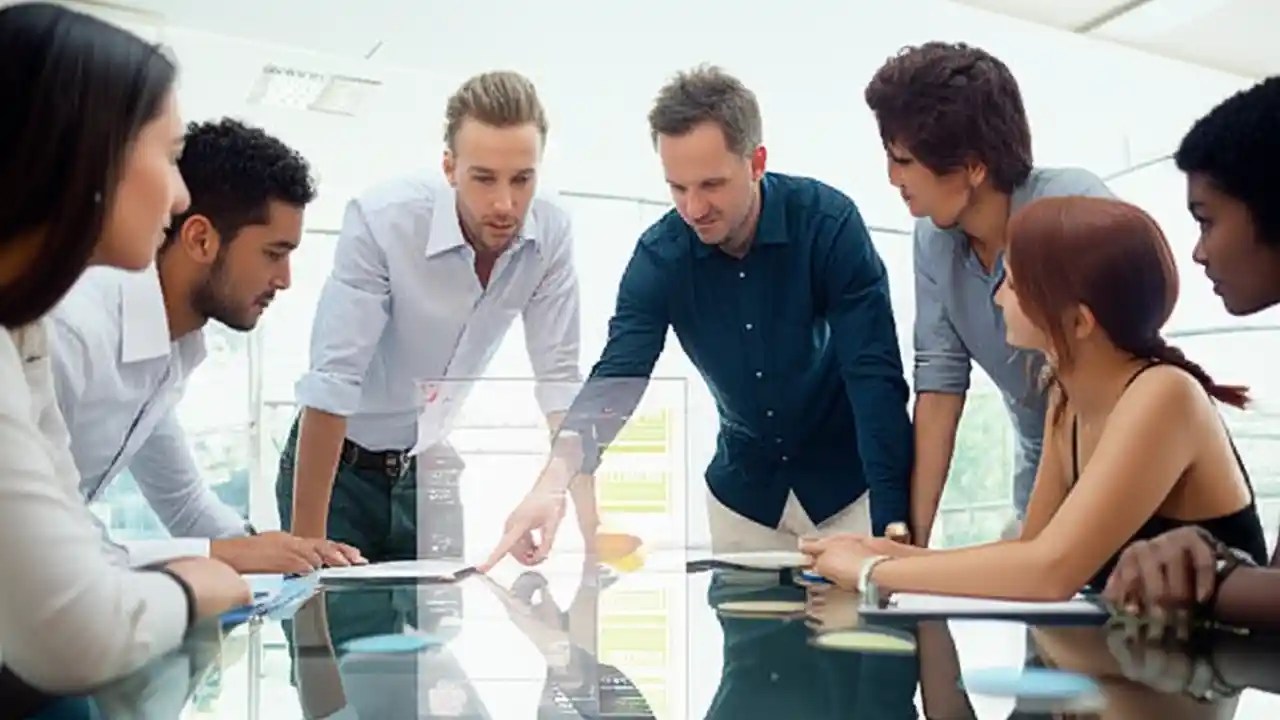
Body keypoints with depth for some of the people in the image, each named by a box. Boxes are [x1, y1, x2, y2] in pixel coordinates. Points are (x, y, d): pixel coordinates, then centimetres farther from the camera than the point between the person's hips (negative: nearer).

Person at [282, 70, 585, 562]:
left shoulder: (550, 235, -15)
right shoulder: (381, 220, -26)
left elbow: (559, 379, -11)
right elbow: (331, 382, -26)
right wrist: (306, 541, -26)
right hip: (341, 466, -3)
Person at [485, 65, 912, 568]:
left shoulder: (828, 222, -21)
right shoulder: (660, 254, -13)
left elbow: (875, 374, -24)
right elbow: (616, 378, -19)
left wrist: (893, 524, -31)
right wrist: (557, 476, -38)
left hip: (848, 485, -2)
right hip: (744, 489, 3)